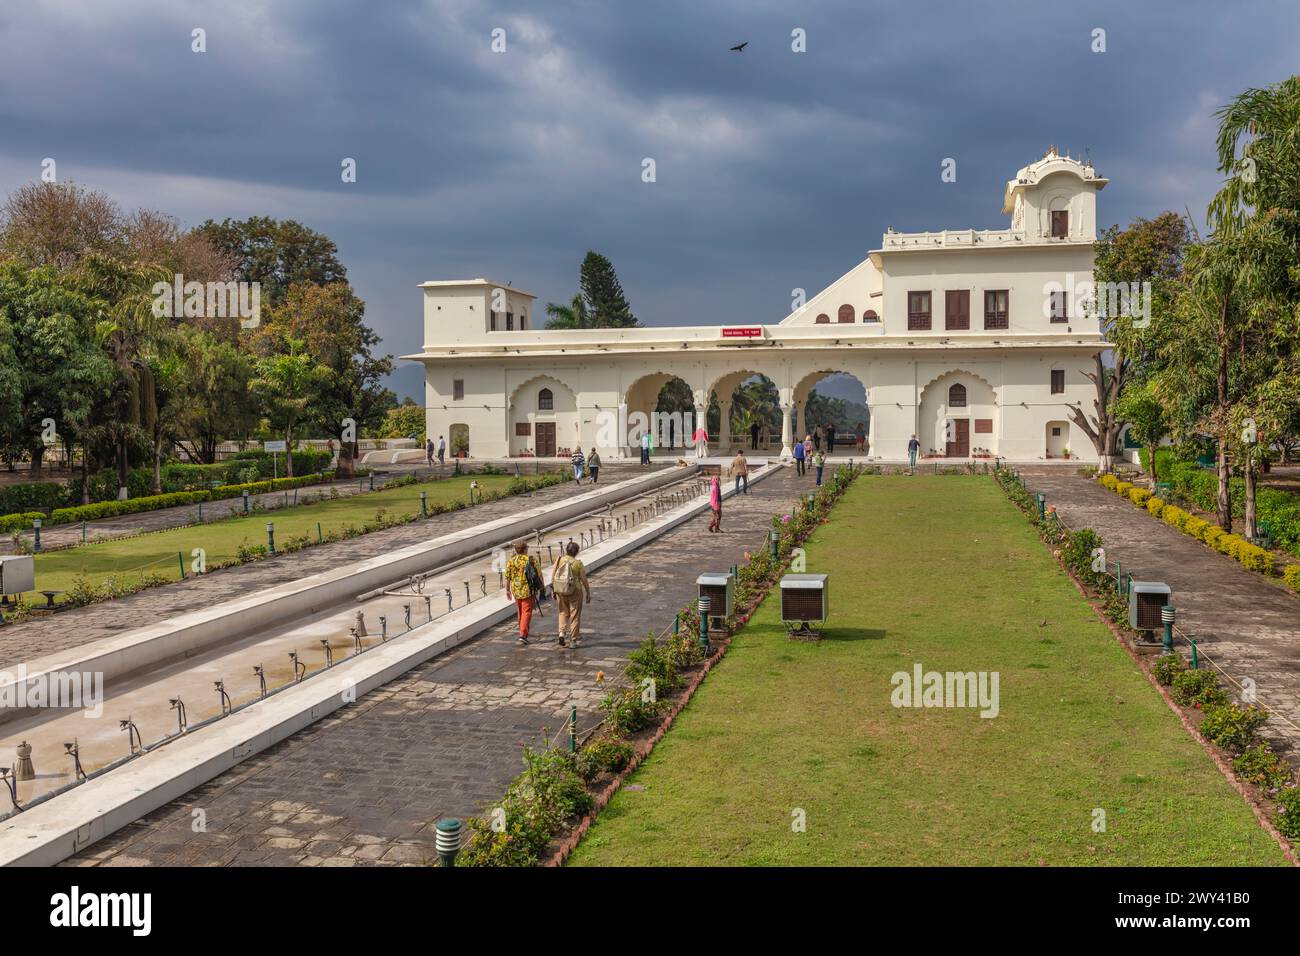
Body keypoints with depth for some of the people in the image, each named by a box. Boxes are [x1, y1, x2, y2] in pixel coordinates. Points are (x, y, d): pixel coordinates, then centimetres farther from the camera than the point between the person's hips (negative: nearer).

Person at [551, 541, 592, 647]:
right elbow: (584, 580, -6)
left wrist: (553, 590, 10)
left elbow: (553, 576, -1)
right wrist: (588, 593, 5)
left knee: (563, 613, 20)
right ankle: (573, 640, 11)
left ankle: (562, 632, 0)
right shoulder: (578, 563, -11)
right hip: (575, 591, -3)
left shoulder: (559, 560, -4)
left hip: (560, 591, 3)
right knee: (575, 615, 9)